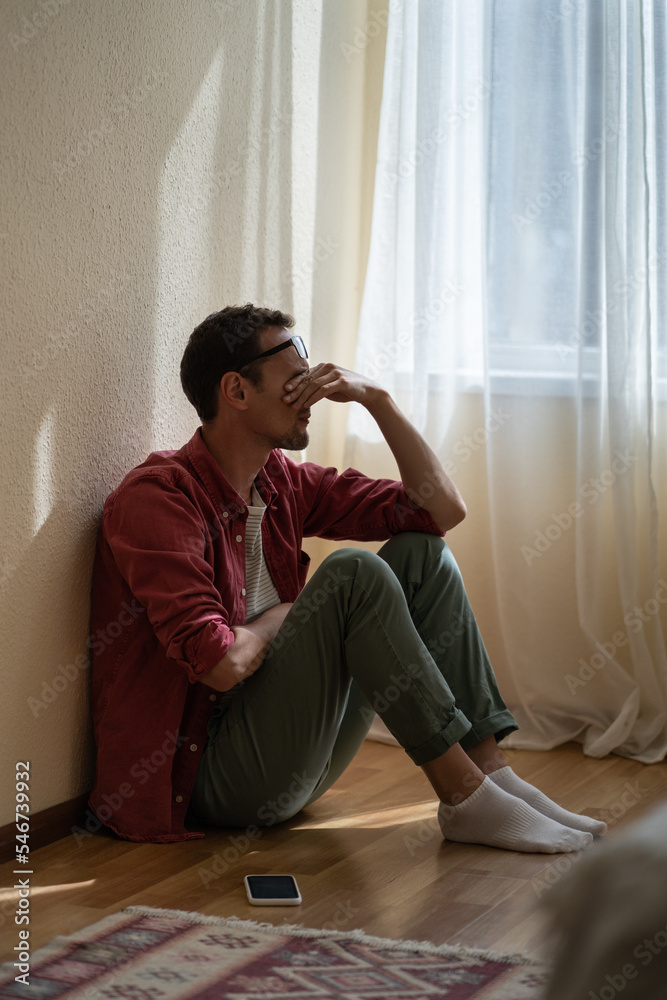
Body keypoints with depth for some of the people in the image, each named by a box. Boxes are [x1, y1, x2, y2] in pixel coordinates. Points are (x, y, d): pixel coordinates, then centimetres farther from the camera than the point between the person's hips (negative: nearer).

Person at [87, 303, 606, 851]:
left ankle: (492, 771, -9)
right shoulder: (157, 497, -16)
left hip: (294, 759, 9)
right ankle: (465, 797, -19)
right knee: (353, 575, -24)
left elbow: (443, 508, 9)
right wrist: (281, 617, -7)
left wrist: (376, 398, 0)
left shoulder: (284, 483, 10)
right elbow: (220, 662, -28)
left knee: (420, 552, 1)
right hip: (209, 774, -9)